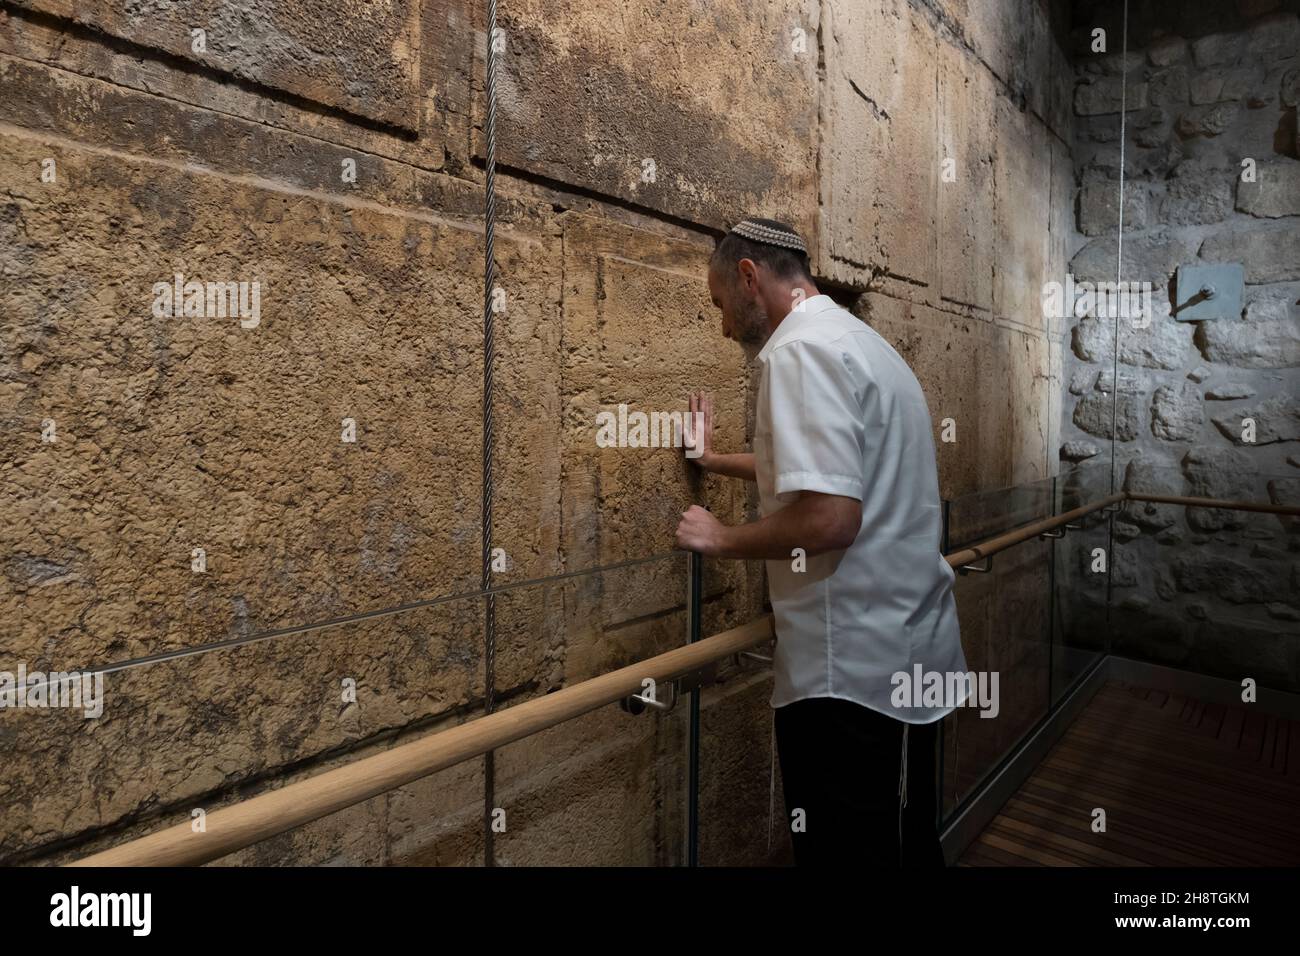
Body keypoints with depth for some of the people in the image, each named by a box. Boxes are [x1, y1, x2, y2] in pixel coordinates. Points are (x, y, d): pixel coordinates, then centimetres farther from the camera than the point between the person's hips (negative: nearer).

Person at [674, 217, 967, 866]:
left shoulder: (802, 350, -16)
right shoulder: (857, 338, 16)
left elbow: (829, 516, -27)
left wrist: (721, 540, -11)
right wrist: (717, 460, 37)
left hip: (851, 670, -10)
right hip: (903, 656, 10)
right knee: (906, 844, 22)